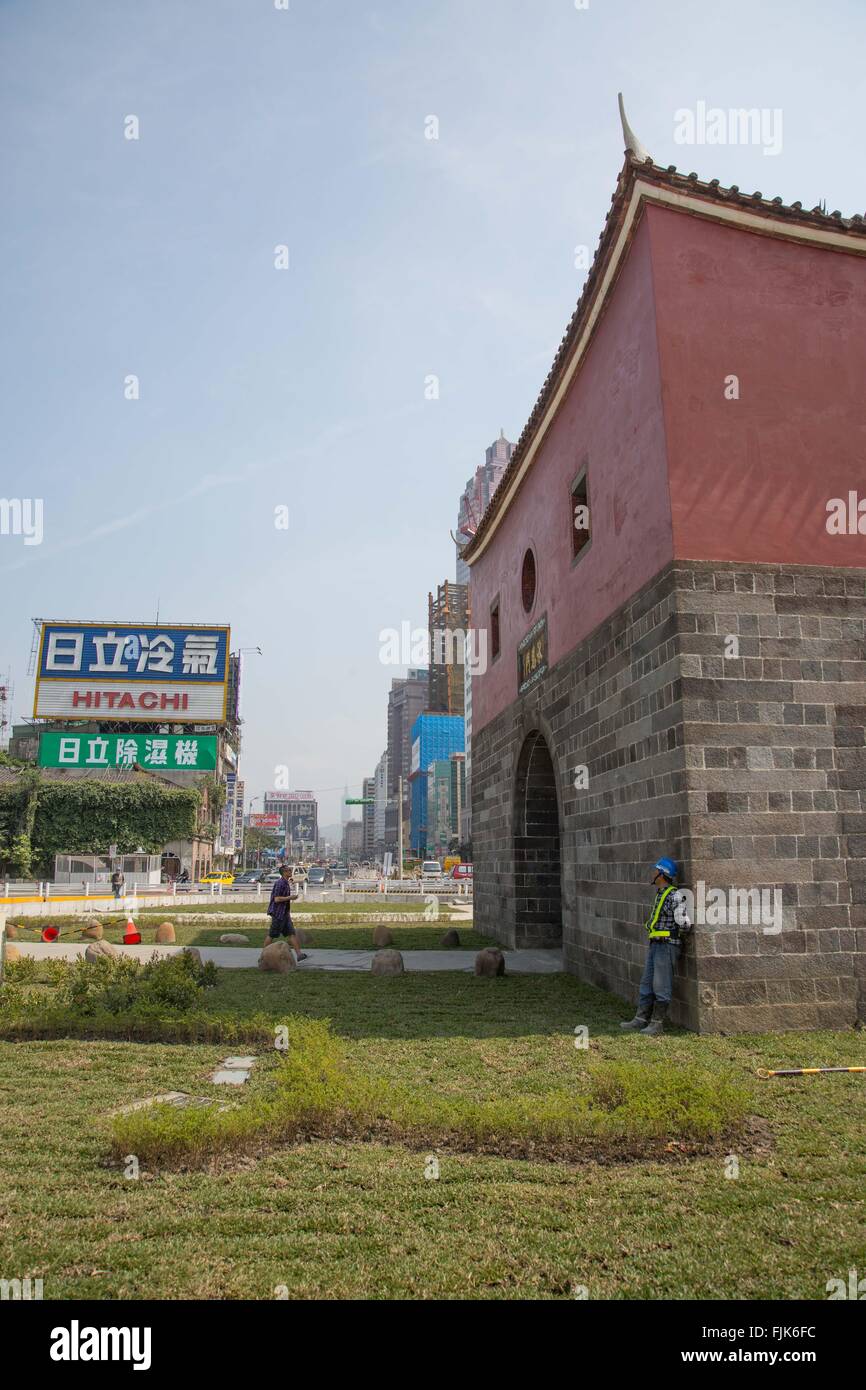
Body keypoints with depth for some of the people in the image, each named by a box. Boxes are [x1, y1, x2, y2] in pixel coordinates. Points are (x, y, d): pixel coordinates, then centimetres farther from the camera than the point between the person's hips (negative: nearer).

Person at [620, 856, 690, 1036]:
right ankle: (641, 1020, 16)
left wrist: (673, 934, -3)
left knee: (661, 987, -2)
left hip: (667, 946, -9)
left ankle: (657, 1023, 7)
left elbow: (685, 925, -21)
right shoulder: (660, 894, 13)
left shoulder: (674, 896, -17)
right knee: (647, 983, 10)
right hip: (655, 946, 9)